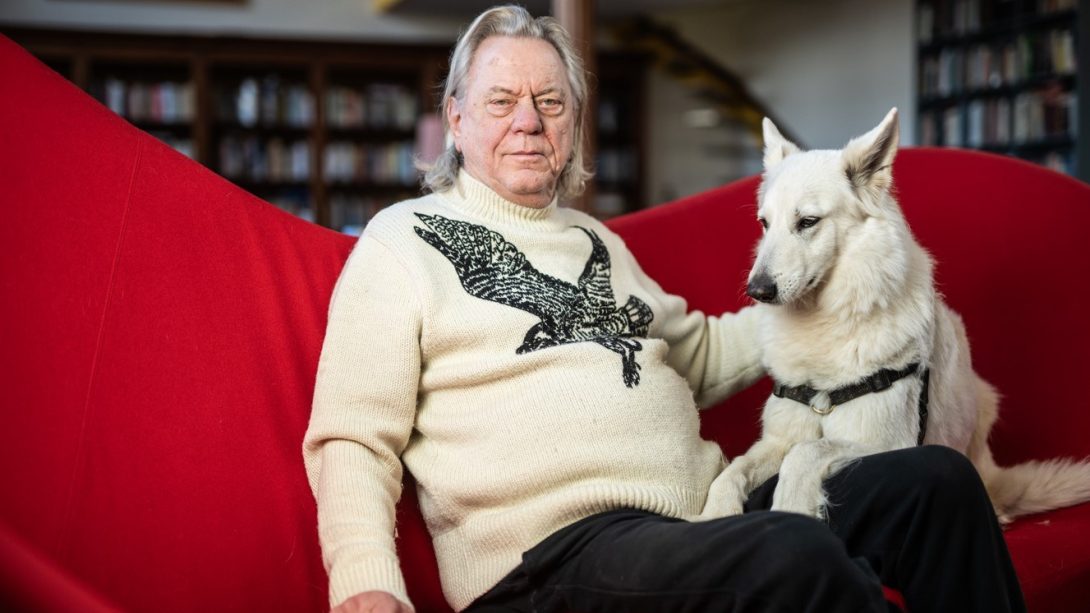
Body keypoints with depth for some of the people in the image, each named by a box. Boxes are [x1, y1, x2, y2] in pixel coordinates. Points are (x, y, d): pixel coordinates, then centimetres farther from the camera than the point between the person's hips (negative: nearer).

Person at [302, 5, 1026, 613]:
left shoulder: (595, 239, 25)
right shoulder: (402, 243, 5)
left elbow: (697, 354, 35)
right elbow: (354, 438, -2)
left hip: (710, 509, 7)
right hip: (551, 549, -7)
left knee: (937, 479, -8)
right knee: (798, 555, -34)